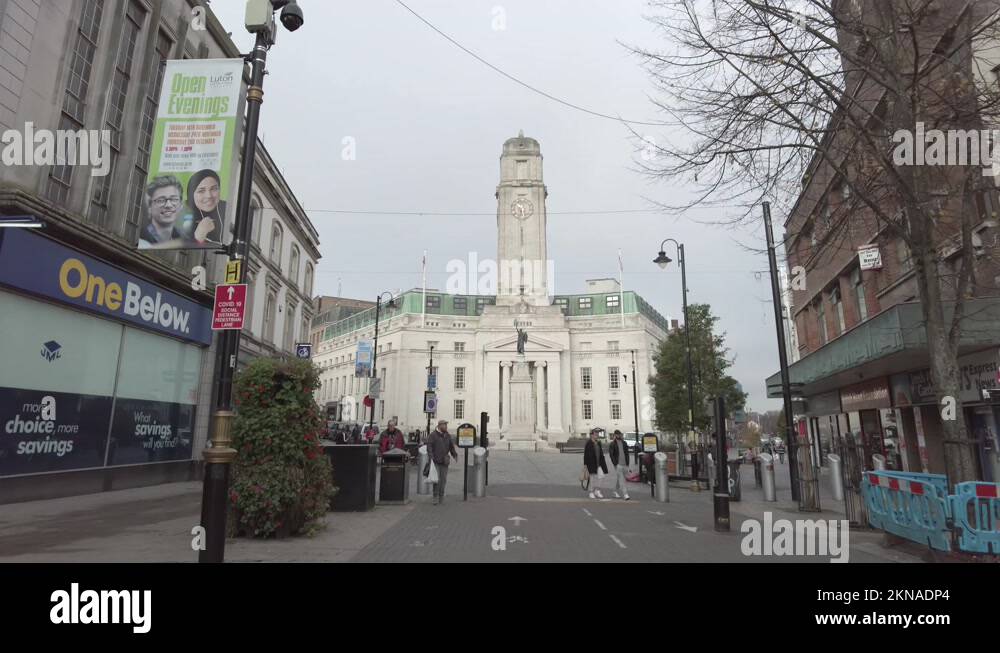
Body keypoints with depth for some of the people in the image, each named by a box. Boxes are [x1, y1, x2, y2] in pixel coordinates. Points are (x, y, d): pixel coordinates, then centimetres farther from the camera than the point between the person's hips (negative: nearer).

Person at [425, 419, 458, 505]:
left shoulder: (448, 435, 11)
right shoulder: (433, 435, -4)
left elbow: (451, 447, 14)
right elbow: (429, 446, -10)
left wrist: (455, 455, 0)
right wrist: (431, 456, -21)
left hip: (444, 461, 4)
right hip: (435, 461, -4)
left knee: (443, 479, 5)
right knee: (437, 479, -10)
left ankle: (441, 497, 16)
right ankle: (435, 497, 1)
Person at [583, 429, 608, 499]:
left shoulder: (598, 443, 12)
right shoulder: (588, 443, -9)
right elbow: (585, 454, -11)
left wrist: (603, 463, 15)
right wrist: (585, 464, -15)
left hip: (598, 463, 6)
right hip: (591, 463, -6)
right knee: (593, 478, 1)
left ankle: (597, 491, 9)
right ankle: (592, 492, 14)